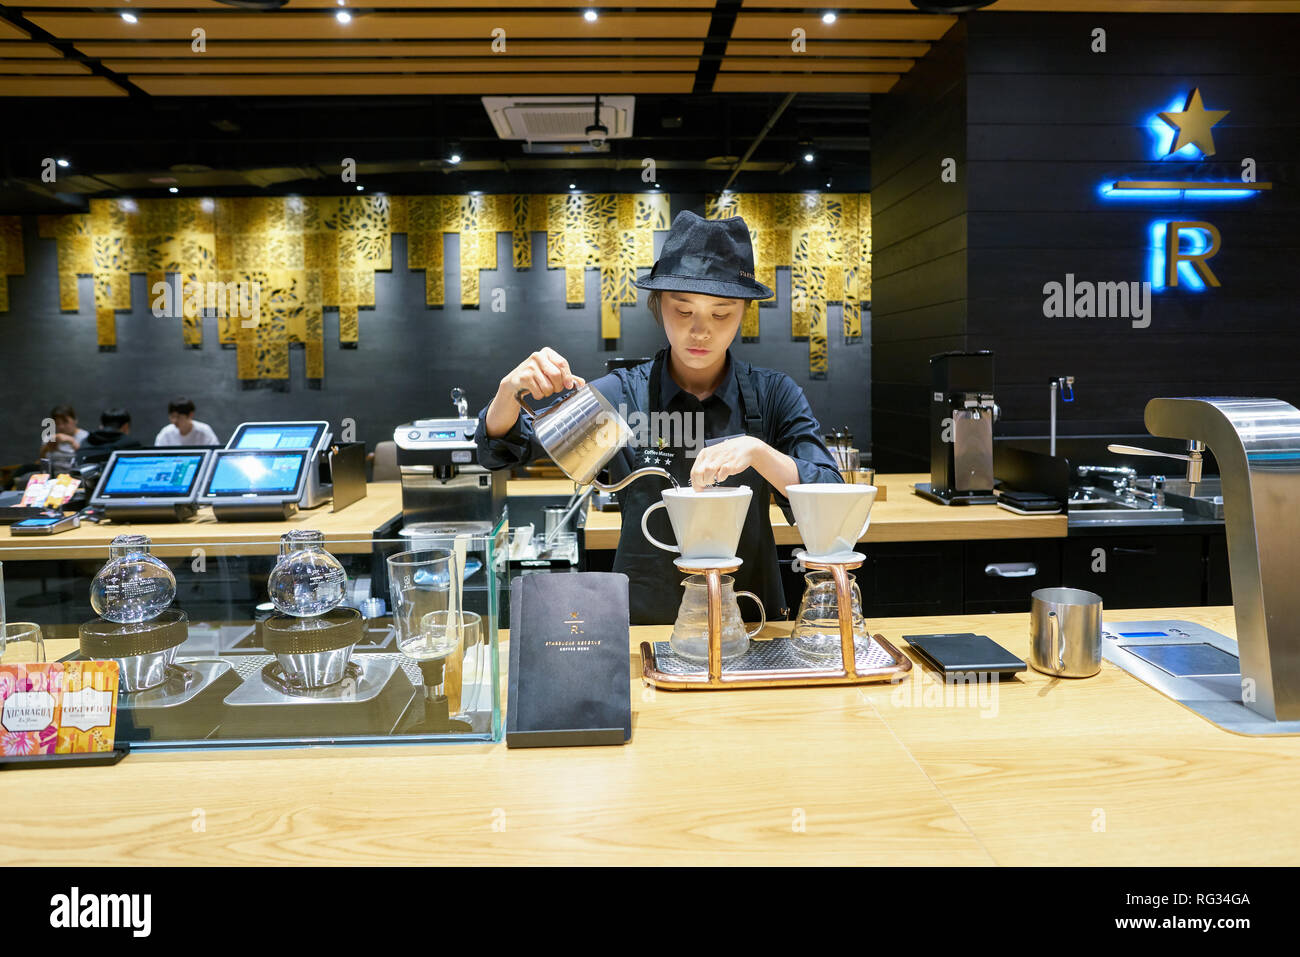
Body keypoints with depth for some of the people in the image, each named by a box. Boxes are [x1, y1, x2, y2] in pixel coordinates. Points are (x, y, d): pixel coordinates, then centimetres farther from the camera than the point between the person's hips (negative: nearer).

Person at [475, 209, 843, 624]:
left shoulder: (773, 394, 1)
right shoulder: (622, 395, 0)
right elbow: (502, 446, 1)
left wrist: (757, 451, -22)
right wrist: (512, 388, -19)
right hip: (644, 619, -1)